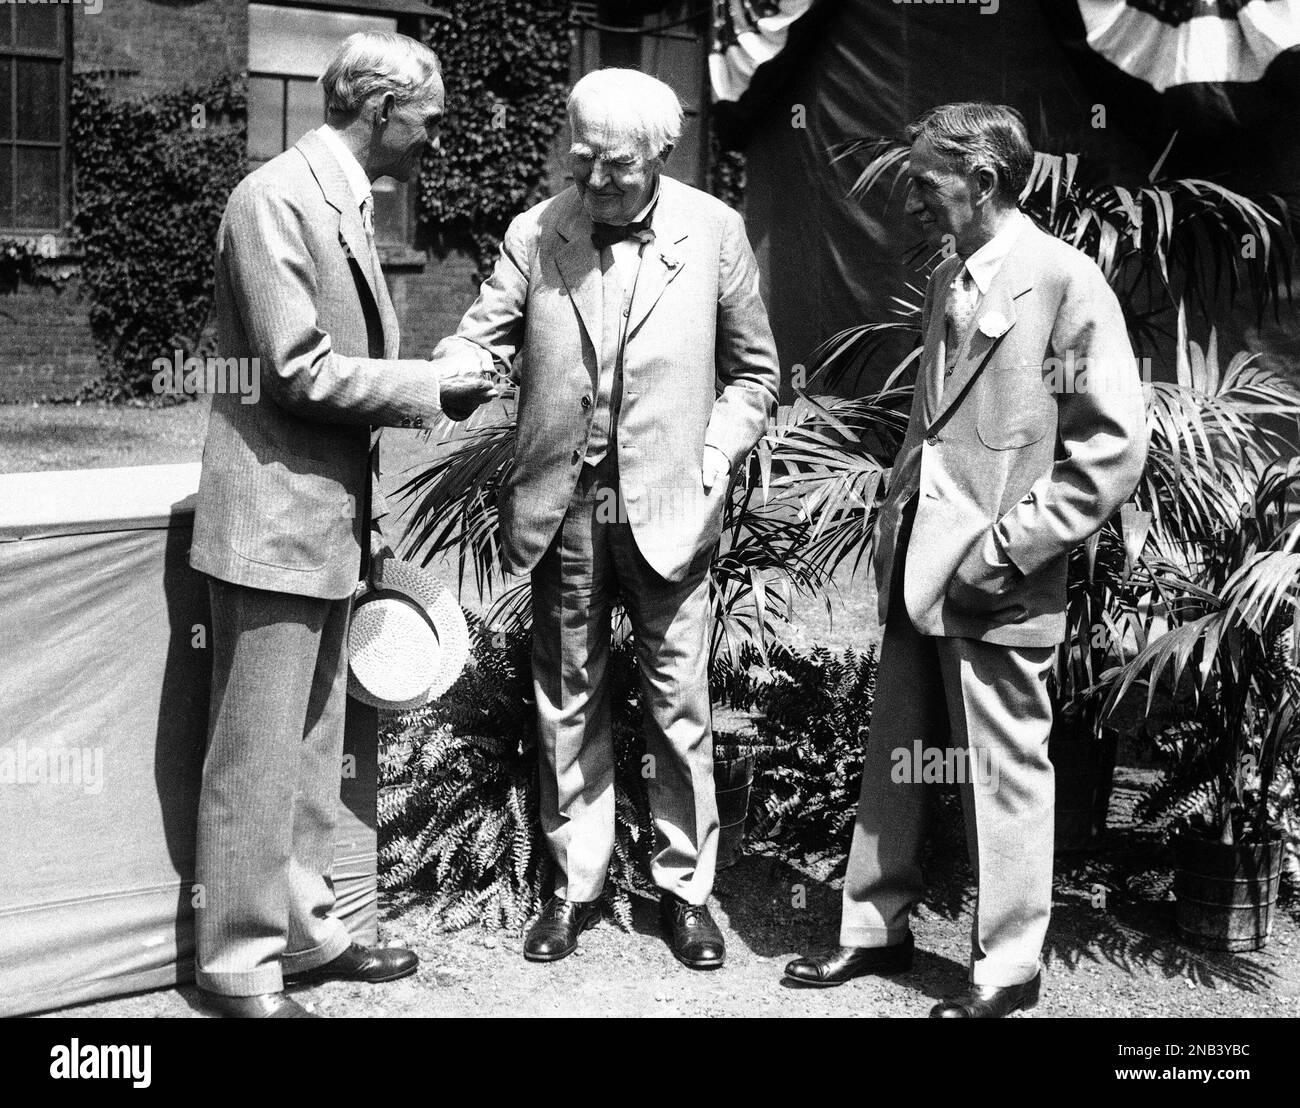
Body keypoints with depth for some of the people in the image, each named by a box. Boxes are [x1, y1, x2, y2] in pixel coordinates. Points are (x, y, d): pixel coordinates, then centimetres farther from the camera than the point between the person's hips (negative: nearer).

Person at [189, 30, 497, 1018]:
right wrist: (430, 386, -13)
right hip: (275, 521, -9)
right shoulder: (275, 199, -15)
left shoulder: (347, 202, 14)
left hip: (333, 520, 9)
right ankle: (239, 963, 11)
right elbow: (299, 371, -20)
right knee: (257, 754, 0)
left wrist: (438, 379, 4)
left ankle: (303, 928, 28)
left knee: (313, 748, 16)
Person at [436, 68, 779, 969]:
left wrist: (715, 455, -6)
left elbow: (754, 371, 5)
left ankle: (686, 887, 21)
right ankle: (576, 885, 24)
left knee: (679, 706, 5)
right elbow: (484, 341, -2)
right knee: (568, 704, 10)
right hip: (563, 505, 2)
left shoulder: (714, 231, -2)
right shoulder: (536, 232, 0)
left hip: (668, 507, -1)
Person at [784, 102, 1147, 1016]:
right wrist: (896, 521, 12)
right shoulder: (949, 279, 12)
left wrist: (1012, 546, -16)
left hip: (996, 587, -8)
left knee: (1005, 772, 5)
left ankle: (1008, 970, 20)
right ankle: (876, 929, 31)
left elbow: (1115, 445, -14)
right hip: (917, 568, 8)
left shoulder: (1064, 281, -12)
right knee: (895, 760, 16)